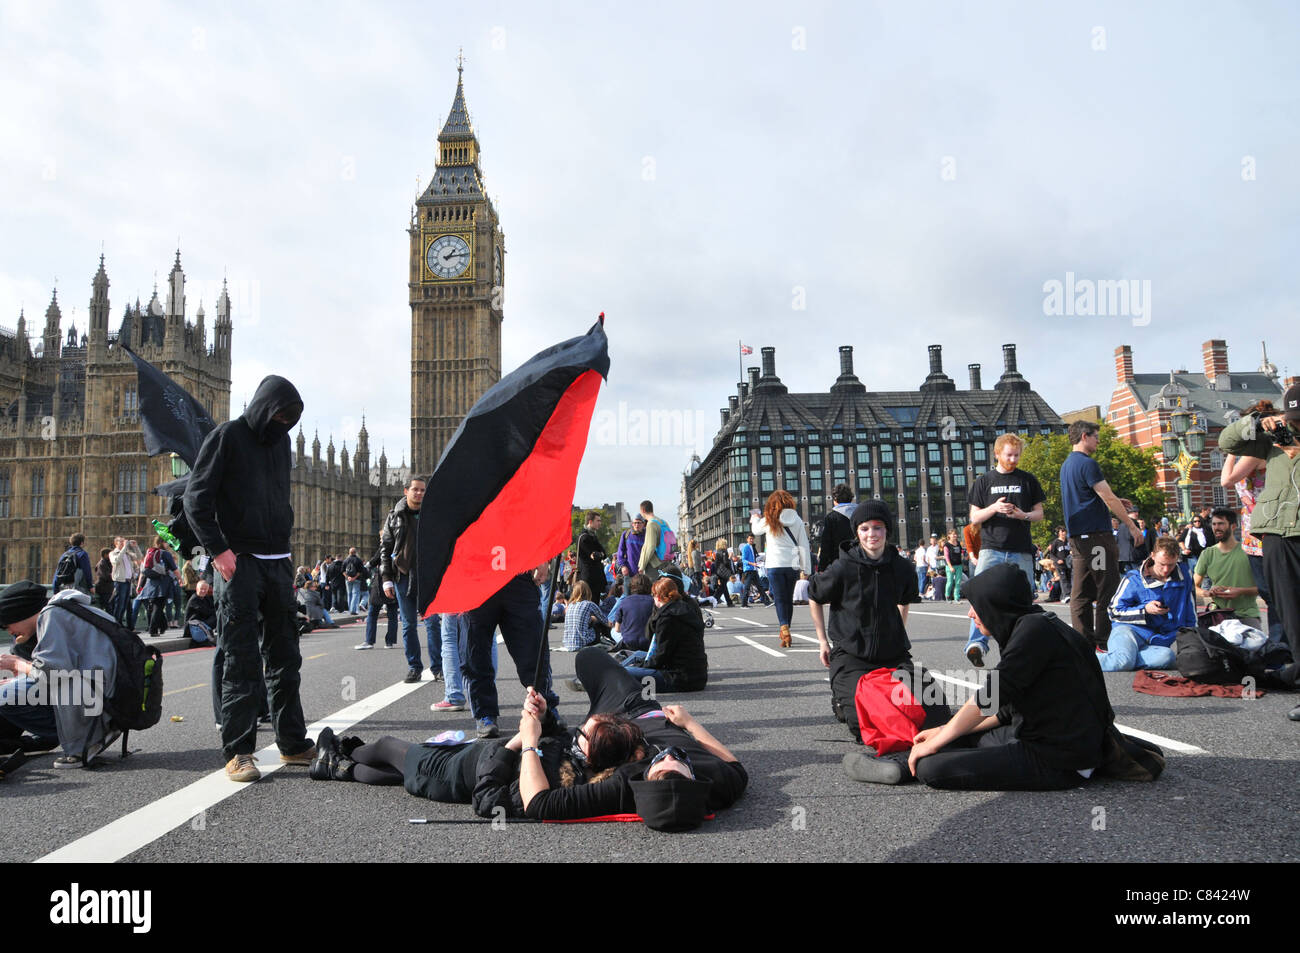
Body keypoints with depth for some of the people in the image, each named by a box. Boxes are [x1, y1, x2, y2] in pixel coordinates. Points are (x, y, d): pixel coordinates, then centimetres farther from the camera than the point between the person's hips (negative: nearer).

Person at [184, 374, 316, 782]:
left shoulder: (280, 442, 16)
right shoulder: (226, 437, -4)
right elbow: (196, 498, -8)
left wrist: (286, 558, 16)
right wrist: (218, 549, -17)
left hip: (277, 564, 7)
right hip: (239, 562, -6)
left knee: (285, 658, 10)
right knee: (241, 660, -6)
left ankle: (293, 744, 18)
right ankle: (237, 752, 1)